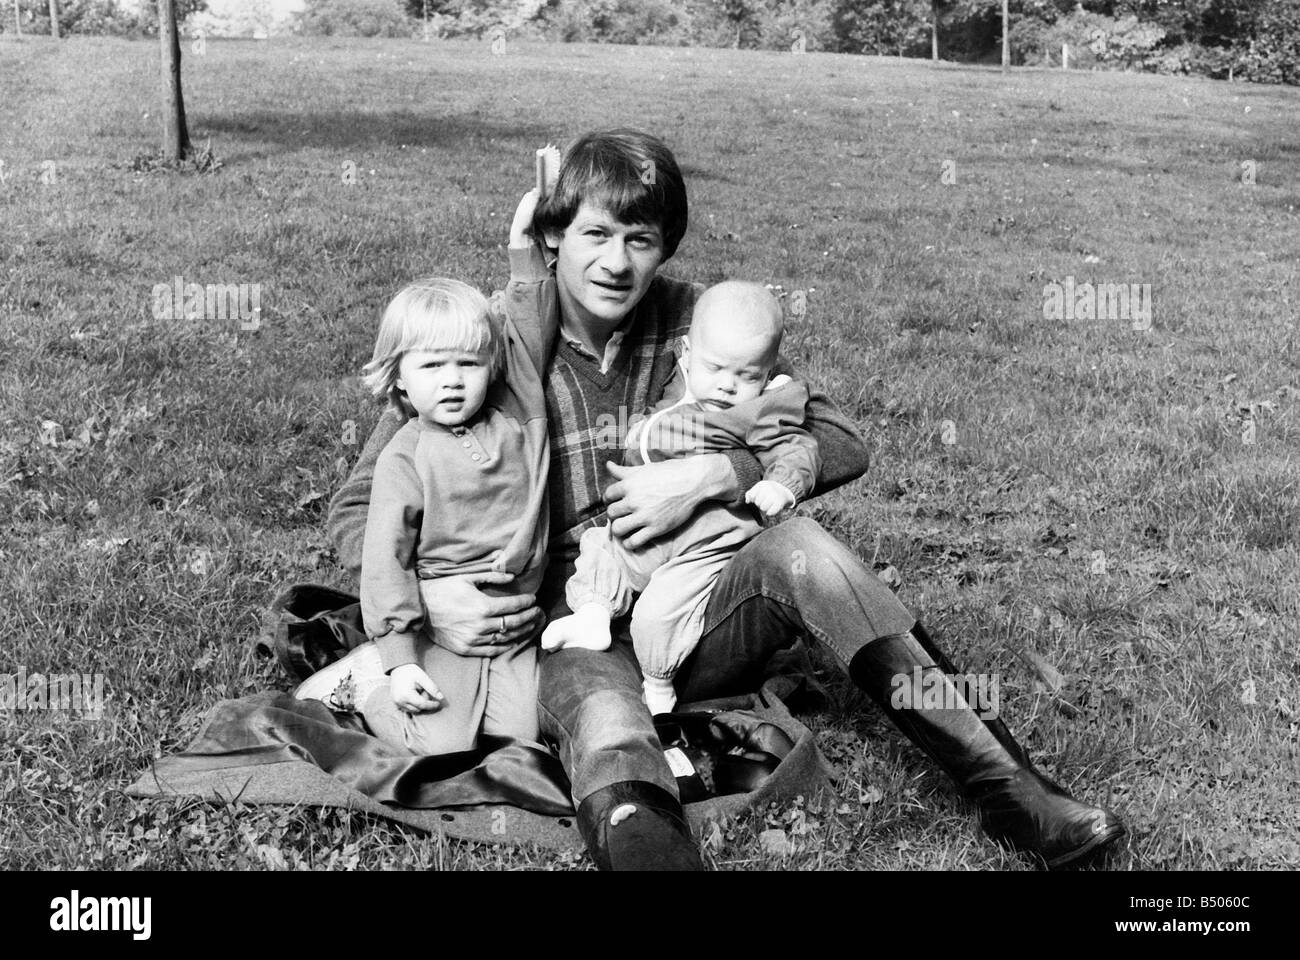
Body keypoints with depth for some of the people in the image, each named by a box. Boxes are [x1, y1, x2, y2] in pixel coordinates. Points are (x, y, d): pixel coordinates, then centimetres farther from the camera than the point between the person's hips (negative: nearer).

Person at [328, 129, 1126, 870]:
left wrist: (710, 476, -16)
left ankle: (1004, 786, -27)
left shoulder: (697, 322, 3)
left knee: (797, 546, -28)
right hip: (566, 630, -2)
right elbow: (357, 507, -1)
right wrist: (425, 593, -22)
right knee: (612, 743, -37)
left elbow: (841, 444, 1)